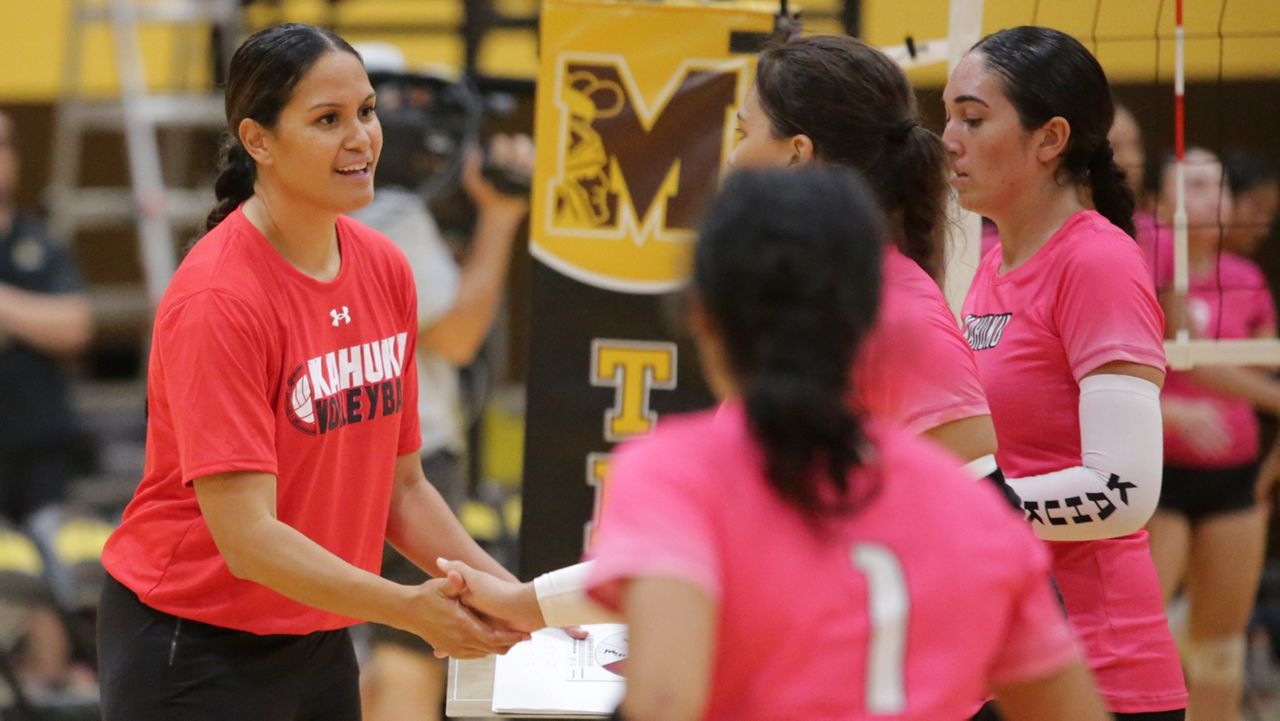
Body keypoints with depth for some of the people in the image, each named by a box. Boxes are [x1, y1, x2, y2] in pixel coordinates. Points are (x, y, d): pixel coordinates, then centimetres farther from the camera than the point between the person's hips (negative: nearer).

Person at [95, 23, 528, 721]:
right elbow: (248, 539, -24)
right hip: (192, 647, -7)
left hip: (320, 640, 7)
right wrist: (406, 607, -31)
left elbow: (401, 489, 10)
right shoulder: (217, 300, -19)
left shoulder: (385, 268, 3)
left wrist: (510, 597, -2)